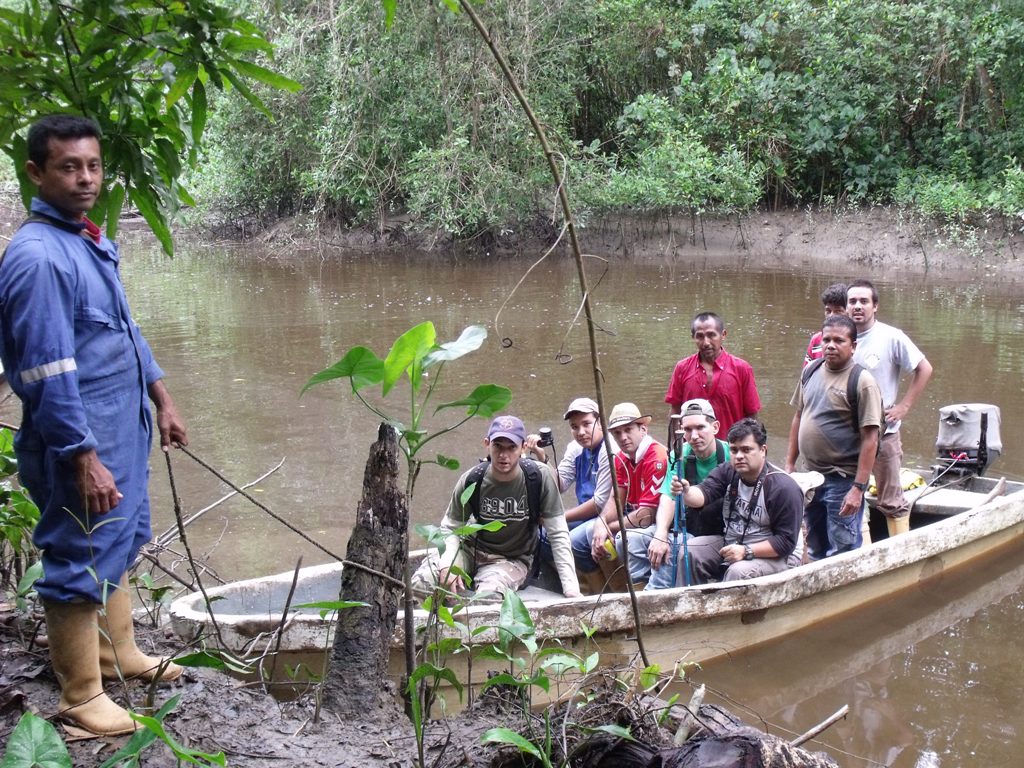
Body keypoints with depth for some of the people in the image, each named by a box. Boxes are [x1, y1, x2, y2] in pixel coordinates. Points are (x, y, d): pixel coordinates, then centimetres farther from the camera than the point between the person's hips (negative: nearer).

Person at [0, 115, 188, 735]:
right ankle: (81, 696, 17)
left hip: (124, 429, 10)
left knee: (119, 544, 22)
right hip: (80, 441, -10)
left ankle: (121, 653, 39)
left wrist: (163, 400, 20)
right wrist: (85, 462, -24)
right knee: (80, 561, 2)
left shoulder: (91, 242, 8)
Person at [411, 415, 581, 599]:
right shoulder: (471, 481, -14)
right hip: (471, 548, 2)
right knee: (420, 584, -20)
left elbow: (558, 535, -15)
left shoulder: (539, 478, -19)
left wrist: (571, 588, -22)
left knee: (487, 598, -33)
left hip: (513, 559, -2)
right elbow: (450, 528, -5)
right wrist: (447, 565, -25)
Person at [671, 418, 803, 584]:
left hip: (777, 556, -6)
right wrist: (686, 492, -42)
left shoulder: (784, 488, -19)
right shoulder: (727, 472, -1)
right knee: (689, 551, -11)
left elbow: (786, 541, -20)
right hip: (731, 544, 6)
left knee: (739, 571, -33)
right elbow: (703, 493, -18)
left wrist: (747, 551, -29)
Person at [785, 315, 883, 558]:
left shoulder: (861, 381, -13)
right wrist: (789, 465, 12)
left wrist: (858, 488, -20)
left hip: (842, 481, -7)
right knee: (816, 551, 19)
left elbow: (870, 439, -16)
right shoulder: (811, 371, 7)